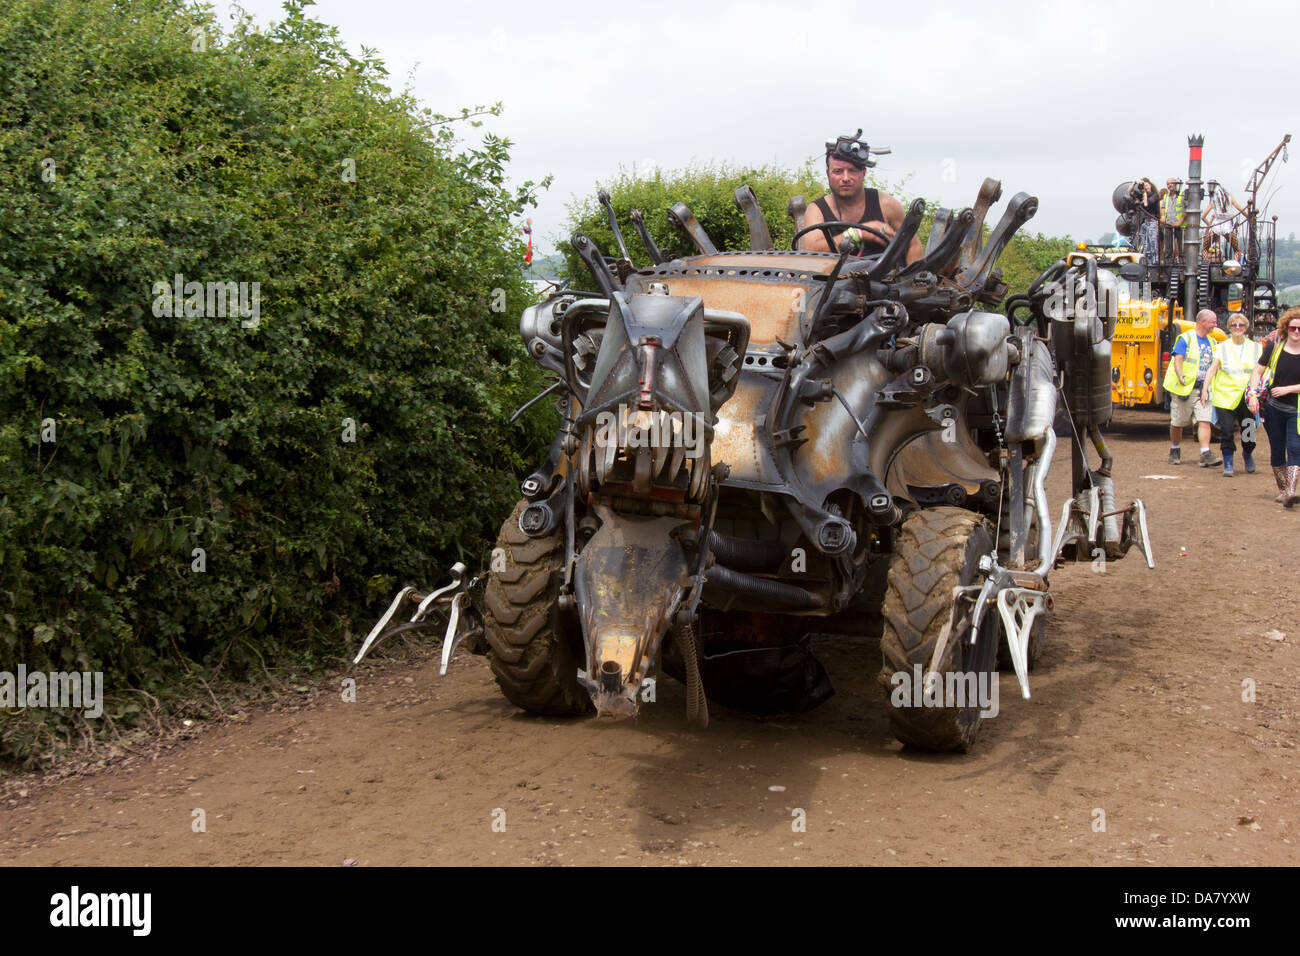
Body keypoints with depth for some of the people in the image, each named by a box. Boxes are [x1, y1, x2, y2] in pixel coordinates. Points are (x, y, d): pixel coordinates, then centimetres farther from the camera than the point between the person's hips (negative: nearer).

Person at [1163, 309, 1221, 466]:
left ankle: (1206, 454, -14)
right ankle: (1175, 451, 25)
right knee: (1177, 423, 6)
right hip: (1184, 388, -5)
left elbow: (1212, 365, 22)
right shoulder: (1186, 338, -6)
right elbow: (1177, 360, -14)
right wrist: (1181, 378, -29)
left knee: (1205, 421, -9)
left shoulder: (1210, 342, 15)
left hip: (1203, 388, 5)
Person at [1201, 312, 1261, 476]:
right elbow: (1213, 367, -2)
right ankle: (1228, 464, 3)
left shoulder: (1254, 348, 12)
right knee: (1226, 431, -6)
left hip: (1246, 397, 1)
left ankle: (1247, 454, 29)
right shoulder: (1222, 347, 8)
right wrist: (1205, 388, -13)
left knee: (1248, 432, 0)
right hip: (1224, 395, -1)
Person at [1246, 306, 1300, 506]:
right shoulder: (1274, 348, 1)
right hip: (1274, 409, 2)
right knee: (1277, 450, 9)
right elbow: (1257, 372, 6)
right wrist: (1253, 394, -7)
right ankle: (1282, 489, 23)